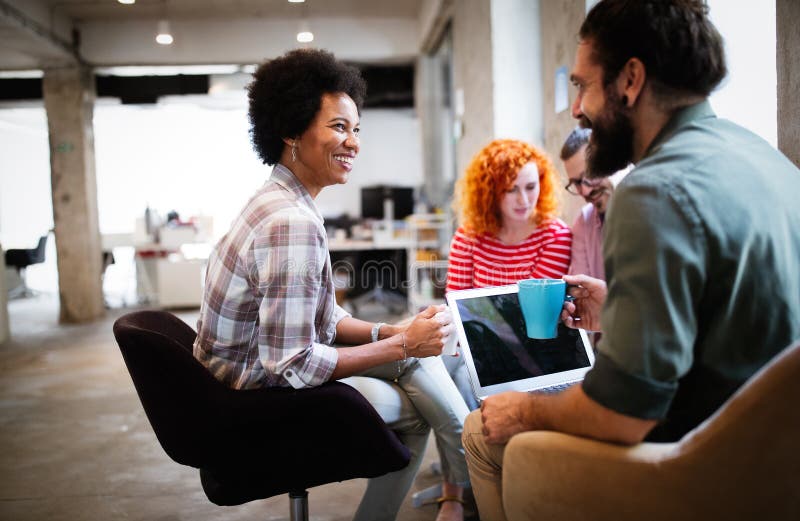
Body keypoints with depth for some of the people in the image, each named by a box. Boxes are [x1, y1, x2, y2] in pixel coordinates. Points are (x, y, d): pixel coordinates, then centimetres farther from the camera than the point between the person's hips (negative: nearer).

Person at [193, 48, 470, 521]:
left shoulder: (281, 202, 7)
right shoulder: (293, 222, -26)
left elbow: (323, 316, 13)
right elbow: (293, 365, -28)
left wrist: (390, 332, -1)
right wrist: (401, 344, -18)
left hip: (267, 372, 9)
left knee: (417, 353, 5)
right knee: (416, 405, -5)